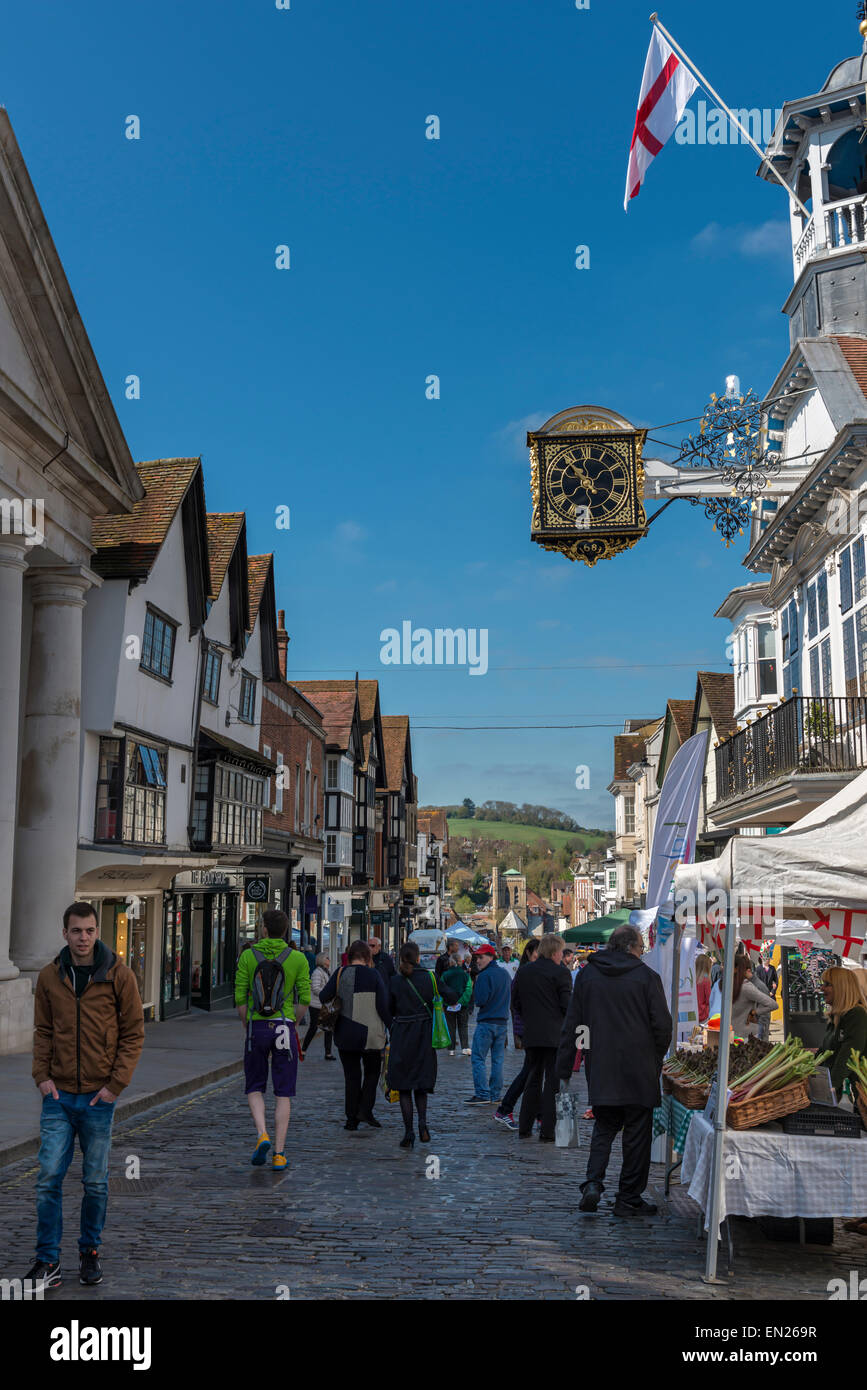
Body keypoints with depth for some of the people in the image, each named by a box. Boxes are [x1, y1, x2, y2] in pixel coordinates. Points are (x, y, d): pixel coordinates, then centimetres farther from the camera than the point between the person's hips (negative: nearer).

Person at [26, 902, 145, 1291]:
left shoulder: (118, 975, -5)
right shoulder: (50, 976, 3)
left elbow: (133, 1033, -3)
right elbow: (43, 1031, 11)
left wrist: (116, 1083, -10)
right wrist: (42, 1075, -2)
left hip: (99, 1097, -1)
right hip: (58, 1096, 2)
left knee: (96, 1183, 9)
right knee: (48, 1179, -2)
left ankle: (90, 1253, 26)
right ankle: (47, 1263, 8)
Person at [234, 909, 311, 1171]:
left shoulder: (247, 956, -2)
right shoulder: (297, 958, -2)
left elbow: (240, 998, -2)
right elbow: (305, 999, -3)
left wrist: (247, 1027, 11)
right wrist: (293, 1025, 11)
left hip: (257, 1027, 0)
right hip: (285, 1027, 0)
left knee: (255, 1088, 15)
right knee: (283, 1094, 7)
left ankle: (262, 1135, -8)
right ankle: (279, 1154, 3)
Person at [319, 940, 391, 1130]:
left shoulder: (340, 974, -3)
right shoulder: (374, 975, -7)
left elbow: (324, 997, -6)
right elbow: (383, 1006, -10)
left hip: (345, 1034, 2)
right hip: (370, 1034, -2)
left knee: (351, 1076, 11)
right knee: (372, 1072, 16)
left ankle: (352, 1118, 10)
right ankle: (365, 1110, 1)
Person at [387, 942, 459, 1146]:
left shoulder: (395, 981, -5)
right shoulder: (430, 977, -4)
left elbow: (389, 1009, 1)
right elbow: (452, 998, -9)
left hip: (401, 1035, -1)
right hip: (425, 1035, 1)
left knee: (403, 1086, 6)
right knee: (422, 1083, 17)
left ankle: (409, 1132, -1)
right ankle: (422, 1121, -5)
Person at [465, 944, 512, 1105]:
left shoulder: (484, 976, -13)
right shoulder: (504, 974, 10)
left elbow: (479, 1001, -17)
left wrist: (475, 990, 0)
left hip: (486, 1022, -7)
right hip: (503, 1021, 7)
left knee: (478, 1059, -2)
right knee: (497, 1060, 9)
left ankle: (482, 1095, -7)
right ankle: (495, 1095, 11)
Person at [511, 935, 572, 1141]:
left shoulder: (523, 972, 8)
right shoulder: (560, 973, -10)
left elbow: (516, 1002, 13)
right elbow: (567, 1005, -11)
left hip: (531, 1035, 5)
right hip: (555, 1035, -5)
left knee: (532, 1080, 16)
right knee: (552, 1082, 1)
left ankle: (525, 1127, 17)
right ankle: (547, 1131, 0)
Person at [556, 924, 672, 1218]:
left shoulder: (587, 975, 5)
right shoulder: (646, 976, -5)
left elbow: (571, 1025, 6)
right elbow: (662, 1025, -7)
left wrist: (564, 1070, 10)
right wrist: (656, 1059, 10)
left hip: (599, 1069, 3)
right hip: (639, 1071, -3)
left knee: (604, 1127, 16)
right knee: (637, 1133, 7)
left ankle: (593, 1182, -4)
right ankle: (629, 1200, 11)